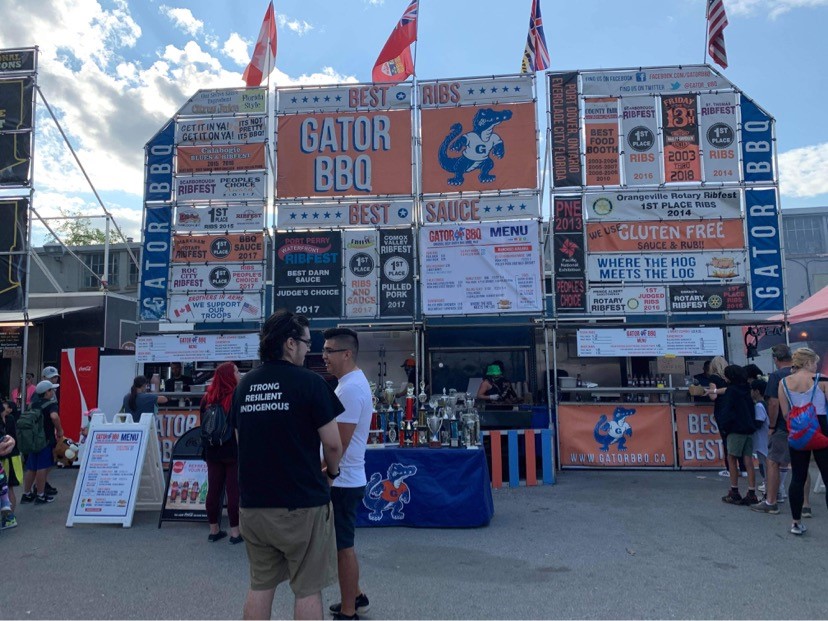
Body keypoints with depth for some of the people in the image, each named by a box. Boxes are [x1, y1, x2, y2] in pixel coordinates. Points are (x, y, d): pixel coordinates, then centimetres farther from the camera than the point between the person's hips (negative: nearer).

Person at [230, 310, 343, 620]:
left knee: (260, 585, 18)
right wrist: (331, 473, 10)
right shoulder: (310, 382, -13)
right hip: (302, 503, -5)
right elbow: (332, 444, -11)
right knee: (307, 589, 8)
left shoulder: (244, 385, 5)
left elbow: (241, 440, 14)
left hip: (252, 502, 6)